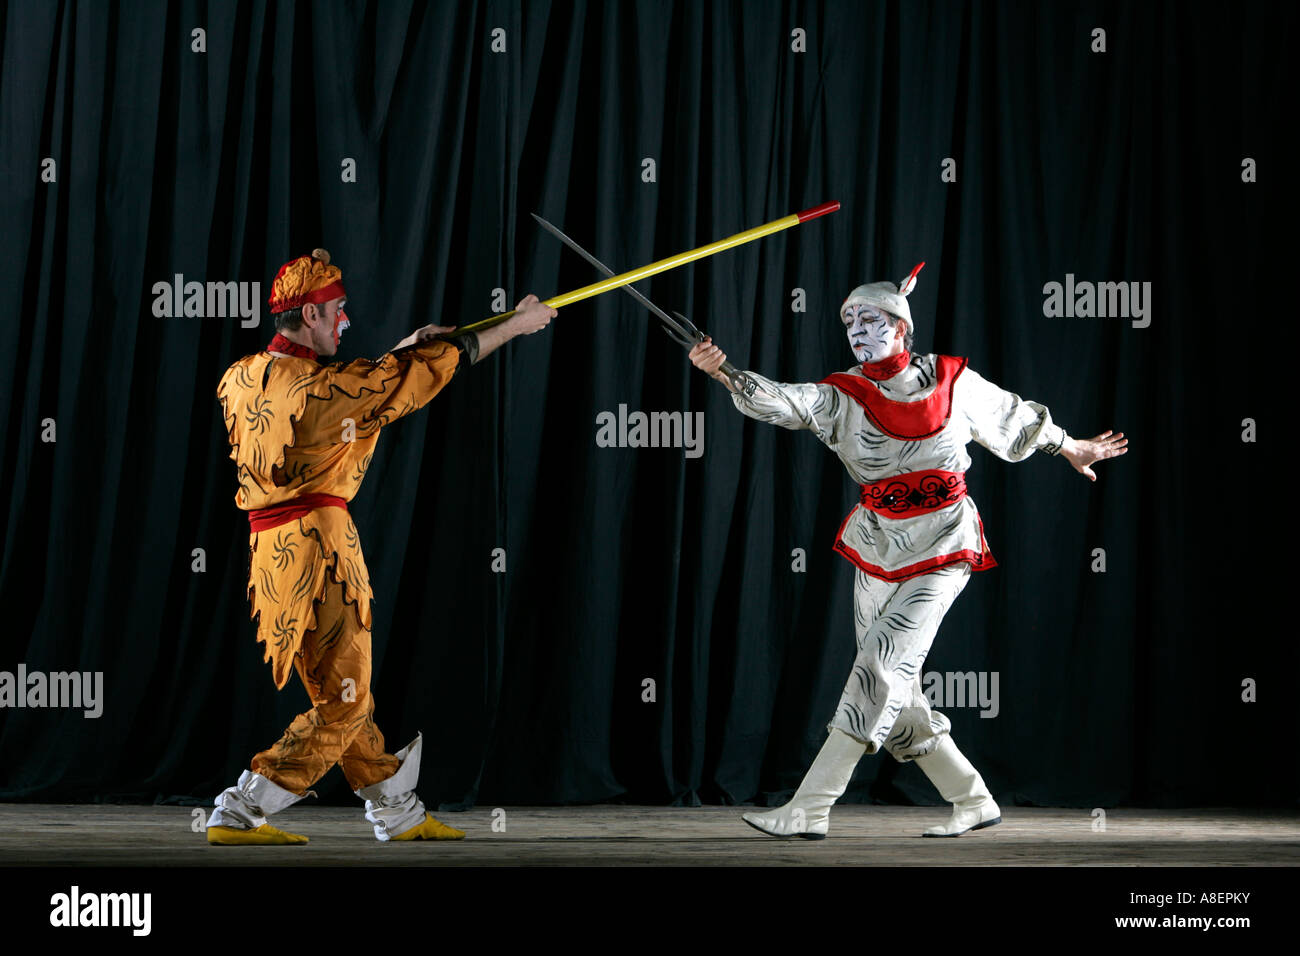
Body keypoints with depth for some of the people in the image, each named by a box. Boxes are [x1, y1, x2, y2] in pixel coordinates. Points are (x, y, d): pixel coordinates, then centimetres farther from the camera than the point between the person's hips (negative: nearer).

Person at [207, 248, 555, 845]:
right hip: (317, 544, -9)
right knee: (343, 702, 0)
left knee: (341, 693, 17)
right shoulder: (320, 387, -15)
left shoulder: (240, 380, 6)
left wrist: (400, 353, 26)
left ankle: (397, 812, 27)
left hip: (269, 547, 9)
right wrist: (517, 325, 3)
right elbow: (436, 368, -8)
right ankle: (238, 814, -4)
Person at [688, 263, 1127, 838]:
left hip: (942, 548, -3)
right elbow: (780, 402, -17)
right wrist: (725, 372, -35)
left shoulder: (953, 381, 1)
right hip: (877, 547, 4)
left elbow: (1014, 416, 19)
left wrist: (1069, 447, 32)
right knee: (893, 688, 5)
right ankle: (973, 801, 20)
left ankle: (810, 808, -18)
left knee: (883, 662, -16)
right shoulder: (841, 396, 0)